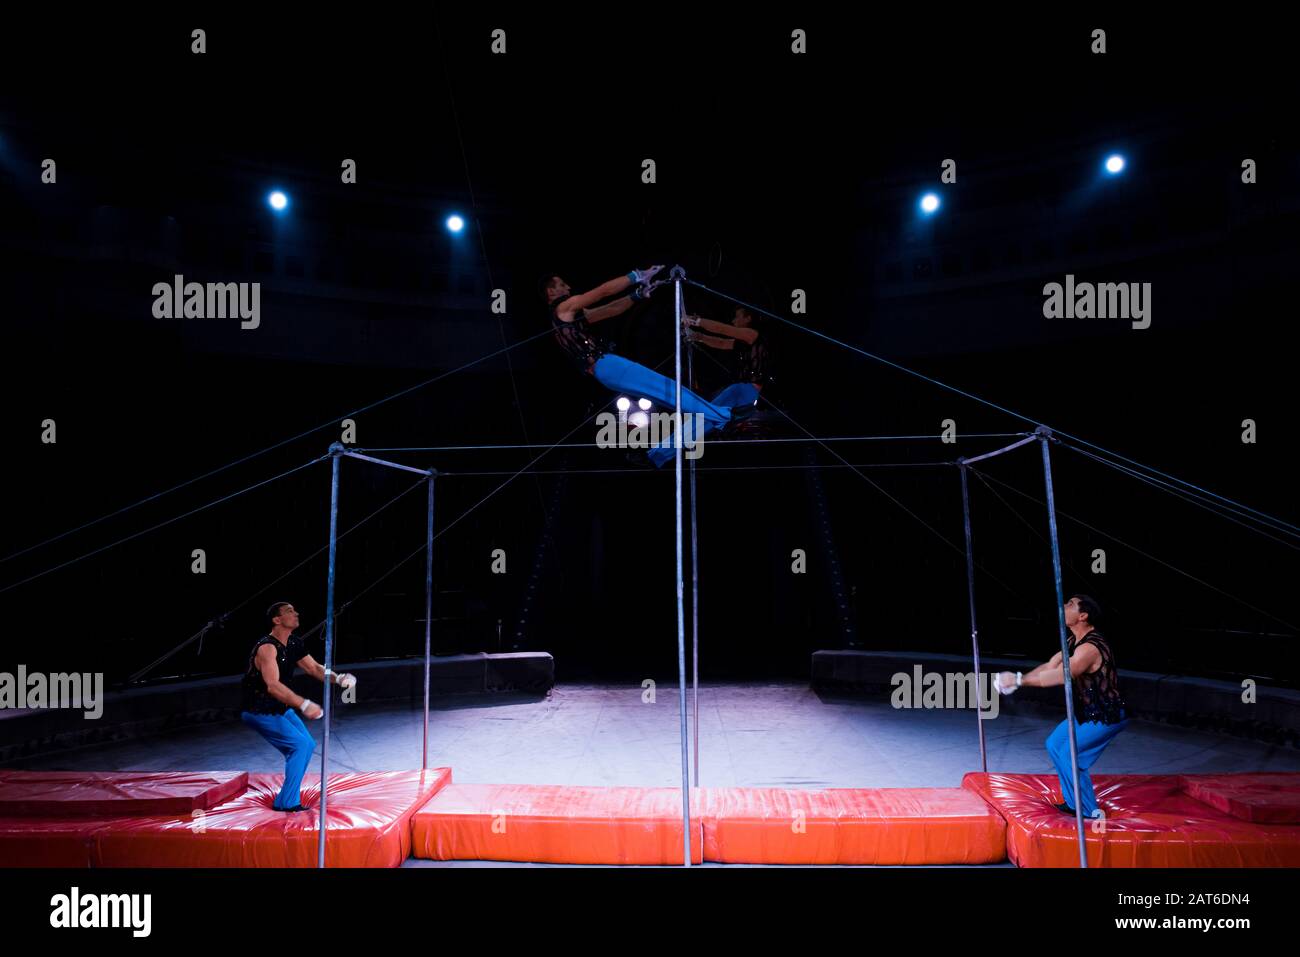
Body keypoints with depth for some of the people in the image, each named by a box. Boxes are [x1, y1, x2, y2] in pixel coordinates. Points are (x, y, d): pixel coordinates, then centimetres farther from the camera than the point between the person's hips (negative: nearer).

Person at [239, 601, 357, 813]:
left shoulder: (295, 644, 1)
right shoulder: (267, 647, -26)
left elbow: (313, 667, 10)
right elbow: (272, 685, -37)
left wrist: (338, 678, -8)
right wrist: (304, 704, -46)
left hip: (280, 708, 9)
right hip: (259, 712, -9)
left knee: (307, 745, 8)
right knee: (299, 744, -16)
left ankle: (287, 799, 20)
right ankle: (287, 802, -5)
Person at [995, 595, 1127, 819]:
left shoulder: (1090, 648, -29)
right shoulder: (1074, 641, 4)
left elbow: (1059, 676, -37)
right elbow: (1049, 666, 2)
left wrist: (1019, 679, -32)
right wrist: (1017, 680, -11)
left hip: (1108, 716, -10)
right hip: (1087, 710, 10)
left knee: (1069, 755, -10)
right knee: (1054, 744, 11)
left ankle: (1089, 812, 6)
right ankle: (1073, 803, 23)